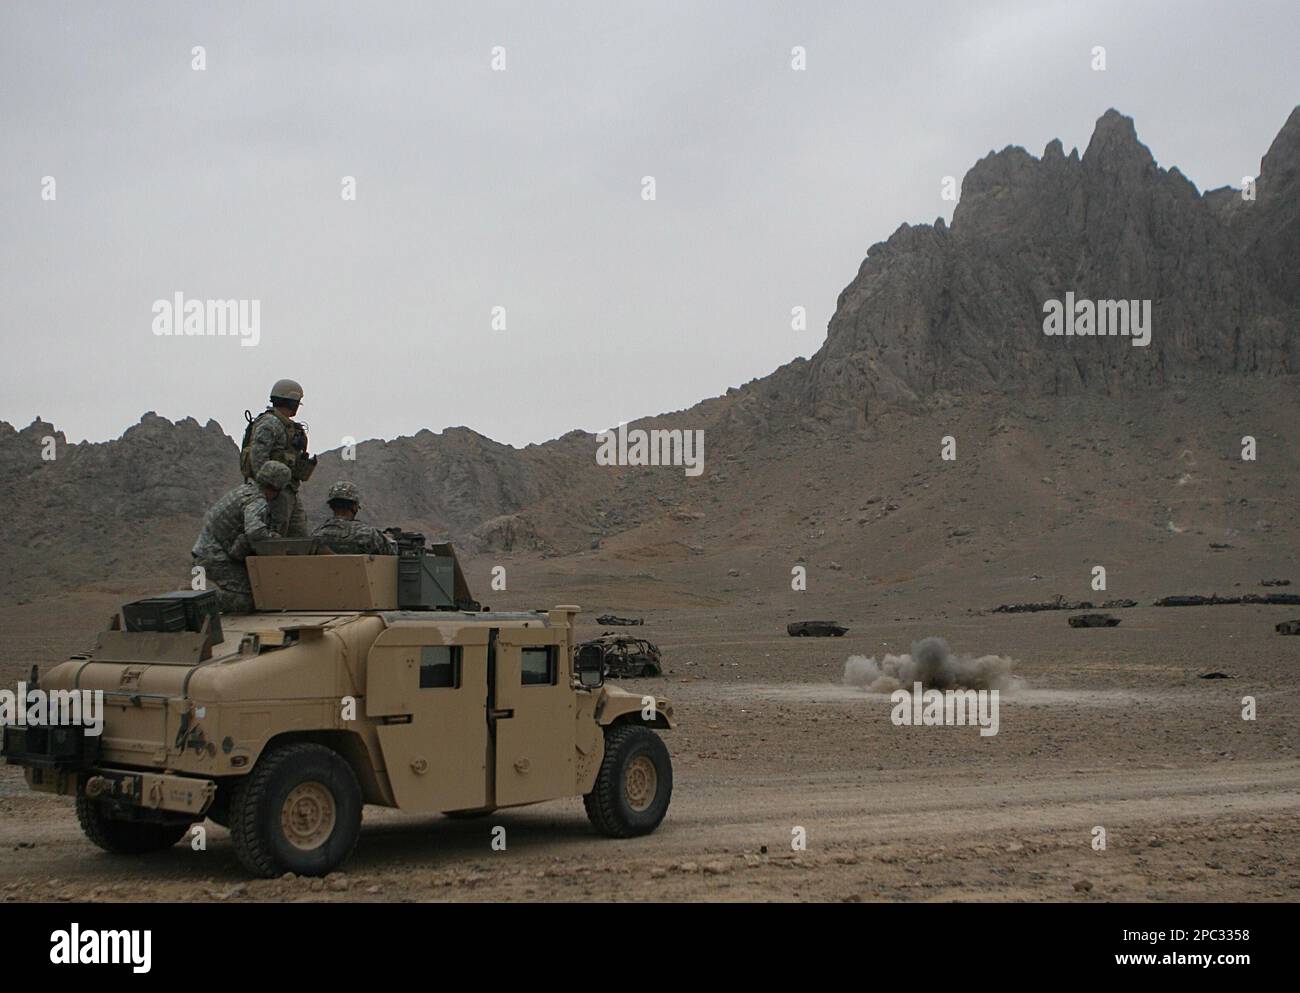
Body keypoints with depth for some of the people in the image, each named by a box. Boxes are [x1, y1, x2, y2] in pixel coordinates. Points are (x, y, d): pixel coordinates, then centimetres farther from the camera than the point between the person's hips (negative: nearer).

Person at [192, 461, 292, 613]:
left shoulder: (246, 487, 10)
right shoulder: (257, 502, -20)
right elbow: (254, 530, -38)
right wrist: (270, 536, -18)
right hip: (214, 557, -10)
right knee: (245, 601, -16)